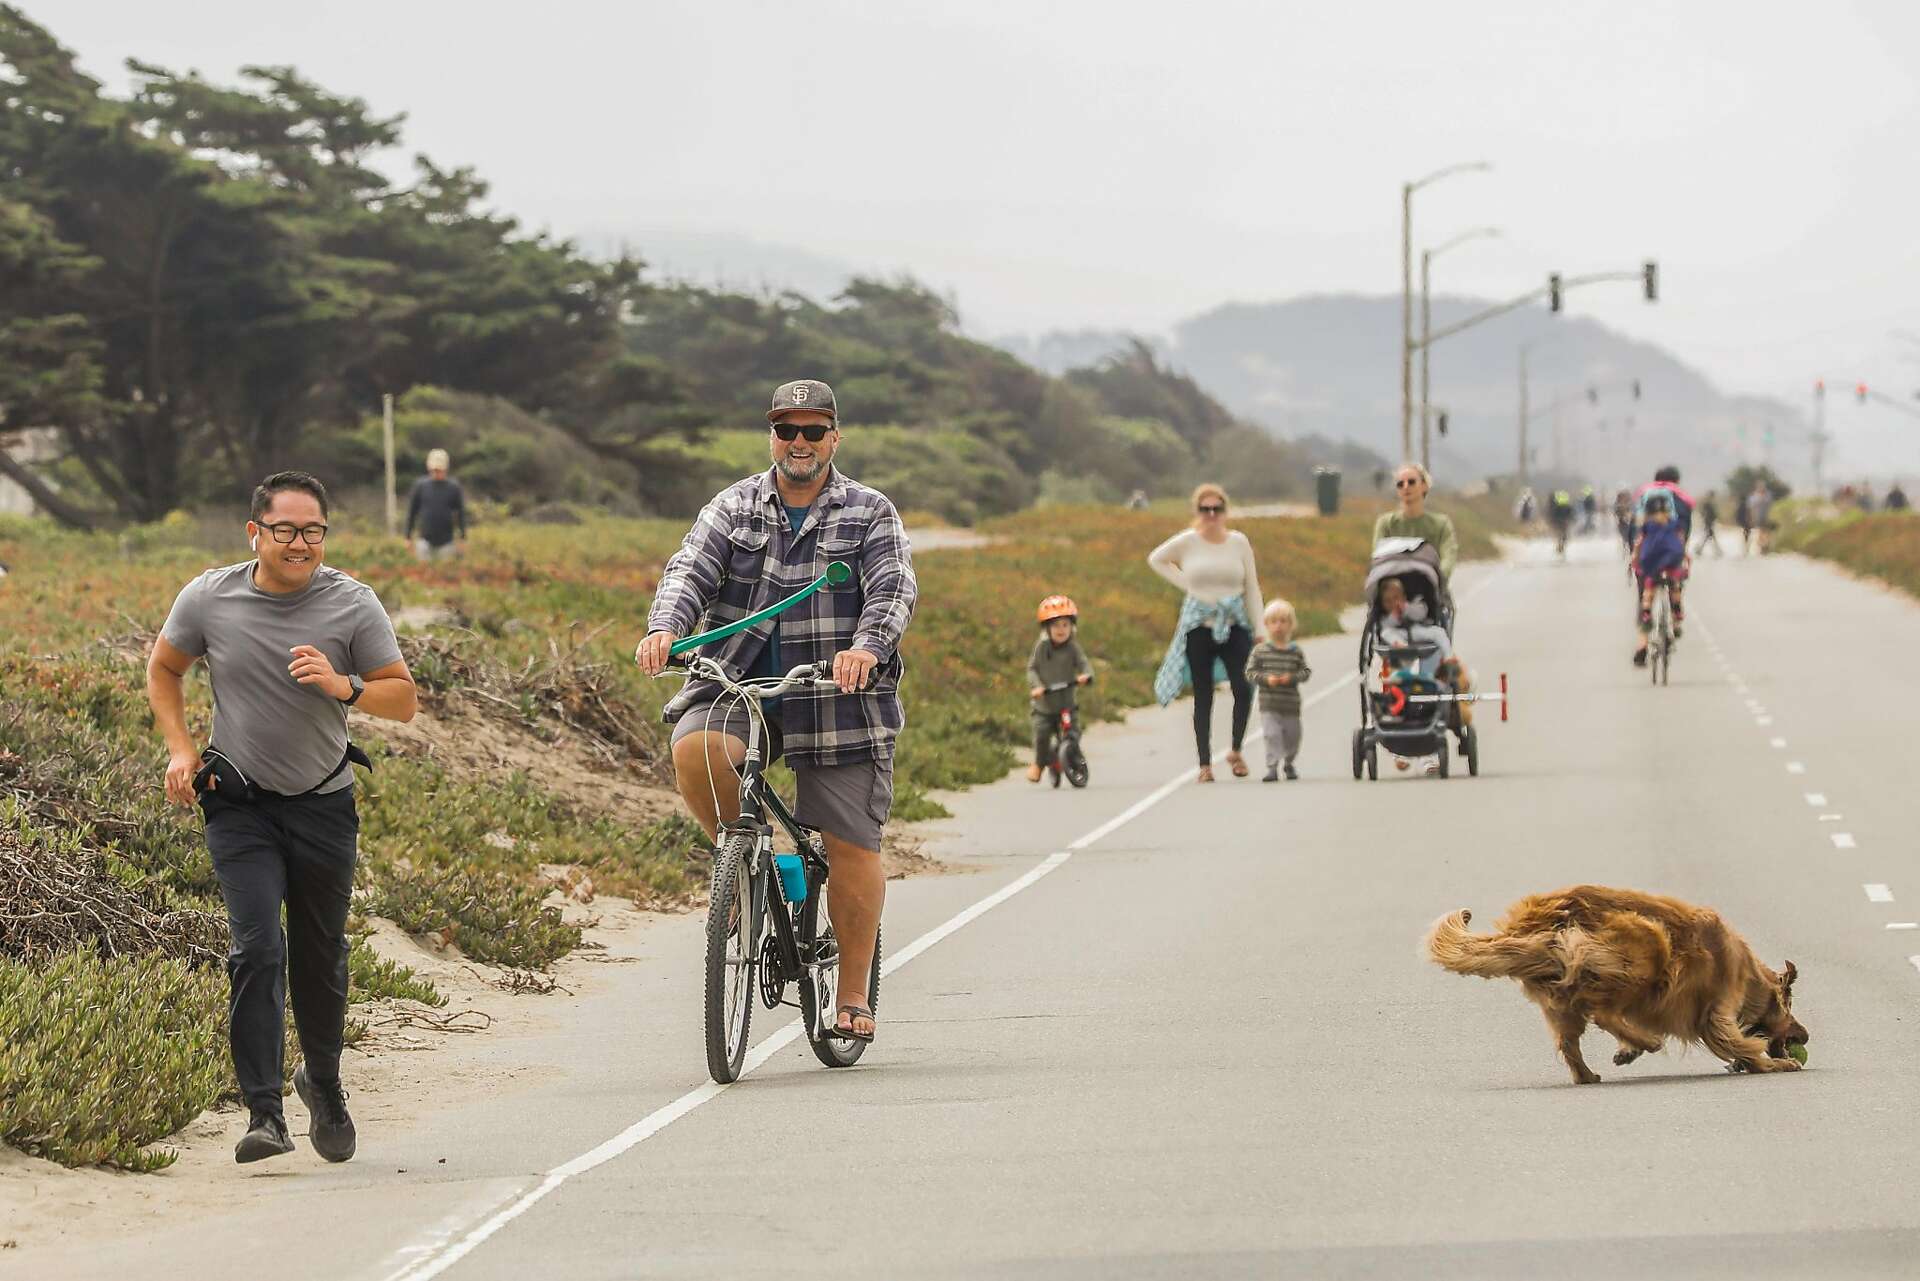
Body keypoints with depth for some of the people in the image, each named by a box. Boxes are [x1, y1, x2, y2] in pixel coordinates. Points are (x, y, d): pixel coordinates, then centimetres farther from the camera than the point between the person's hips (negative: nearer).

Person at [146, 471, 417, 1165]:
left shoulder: (352, 604, -8)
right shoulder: (209, 598, -7)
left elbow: (403, 698, -4)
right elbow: (163, 669, 11)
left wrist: (344, 687, -24)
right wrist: (180, 749, -2)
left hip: (324, 804, 1)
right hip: (240, 805, -1)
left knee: (321, 960, 11)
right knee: (258, 950, -15)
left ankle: (322, 1083, 37)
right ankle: (264, 1113, -14)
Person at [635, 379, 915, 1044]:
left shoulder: (870, 514, 5)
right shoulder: (733, 508, 10)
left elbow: (894, 591, -9)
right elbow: (690, 570, -4)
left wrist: (866, 647, -31)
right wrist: (664, 629, -26)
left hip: (838, 697, -1)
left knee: (852, 849, -4)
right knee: (695, 750, -31)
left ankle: (853, 994, 10)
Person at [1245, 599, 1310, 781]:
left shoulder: (1296, 652, 1)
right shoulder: (1260, 650, -3)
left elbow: (1305, 671, 2)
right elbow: (1250, 672, -3)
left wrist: (1292, 677, -17)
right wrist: (1266, 678, -18)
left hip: (1291, 705, 2)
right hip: (1269, 705, -2)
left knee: (1292, 736, 15)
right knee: (1272, 735, -13)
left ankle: (1288, 763, 37)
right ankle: (1272, 767, -13)